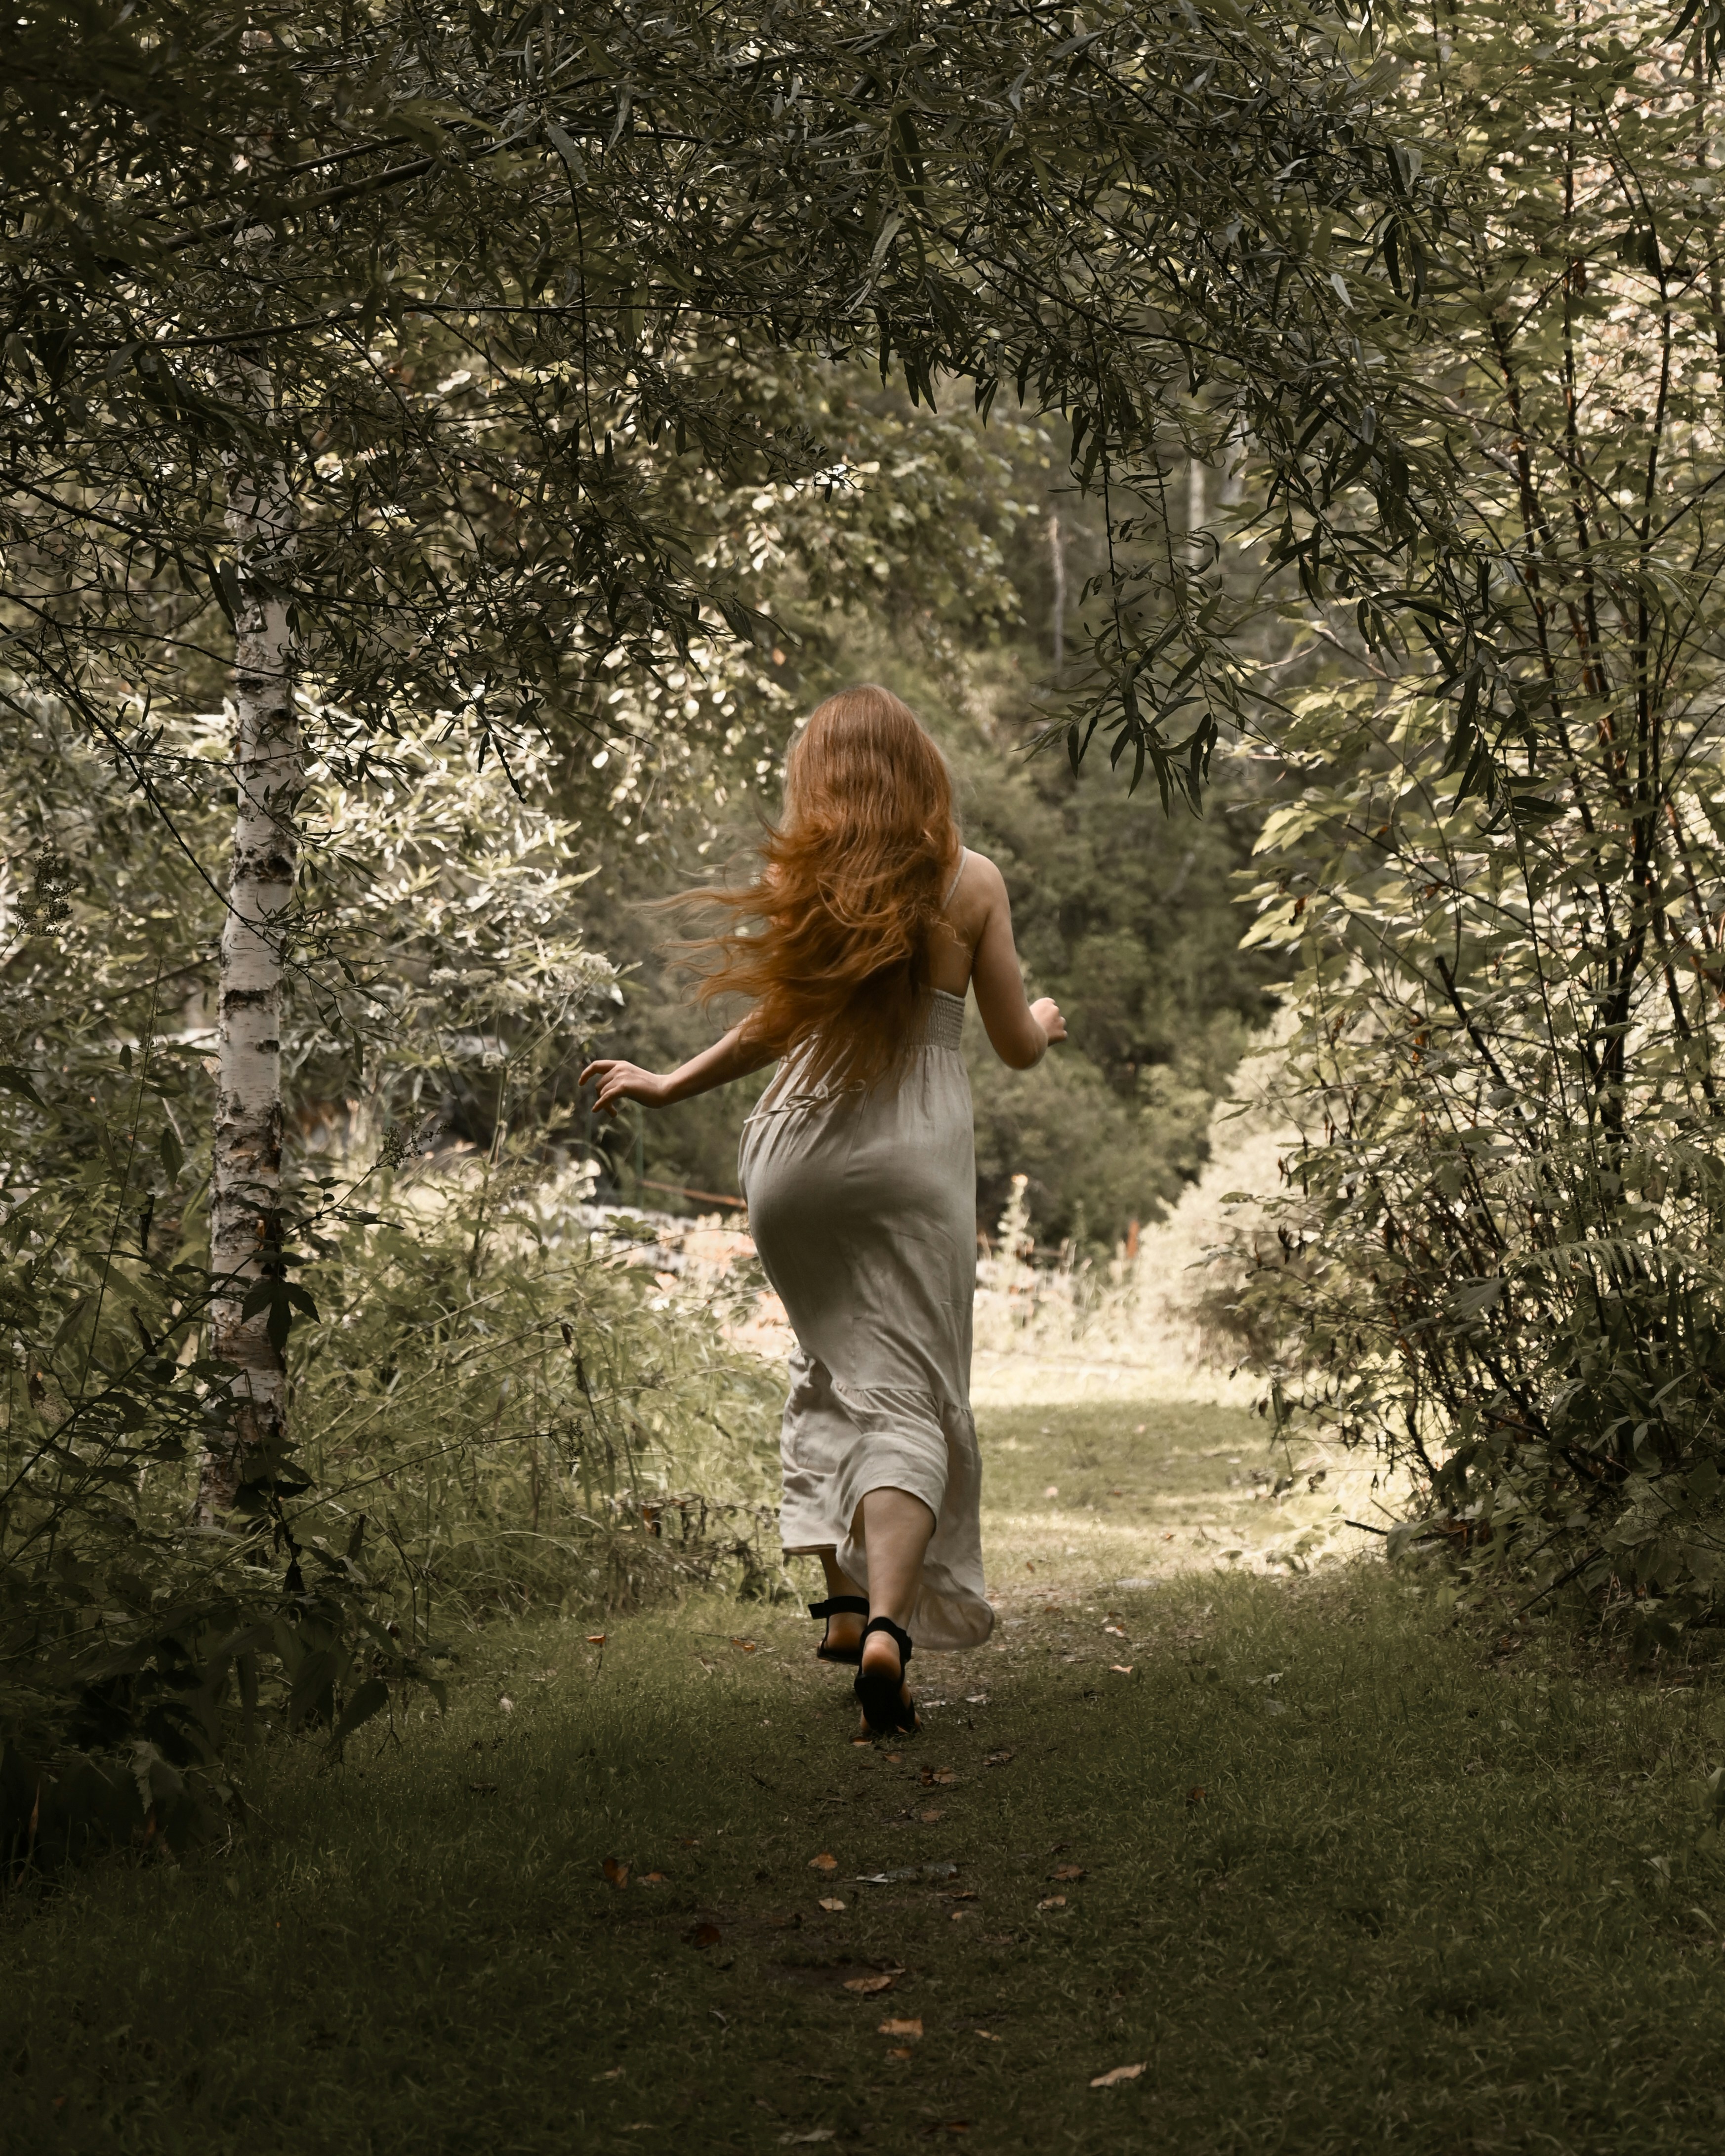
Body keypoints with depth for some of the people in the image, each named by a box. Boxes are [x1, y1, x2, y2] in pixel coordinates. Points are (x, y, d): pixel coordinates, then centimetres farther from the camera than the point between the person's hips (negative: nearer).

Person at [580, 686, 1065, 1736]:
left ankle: (848, 1599, 20)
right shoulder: (971, 881, 3)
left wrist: (671, 1086, 4)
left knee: (833, 1369, 21)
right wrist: (1045, 1020, 29)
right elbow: (1018, 1047, 6)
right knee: (909, 1390, -3)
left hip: (798, 1152, 2)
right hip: (915, 1156, -2)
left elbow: (780, 1024, -8)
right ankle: (889, 1621, -22)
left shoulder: (798, 878, 3)